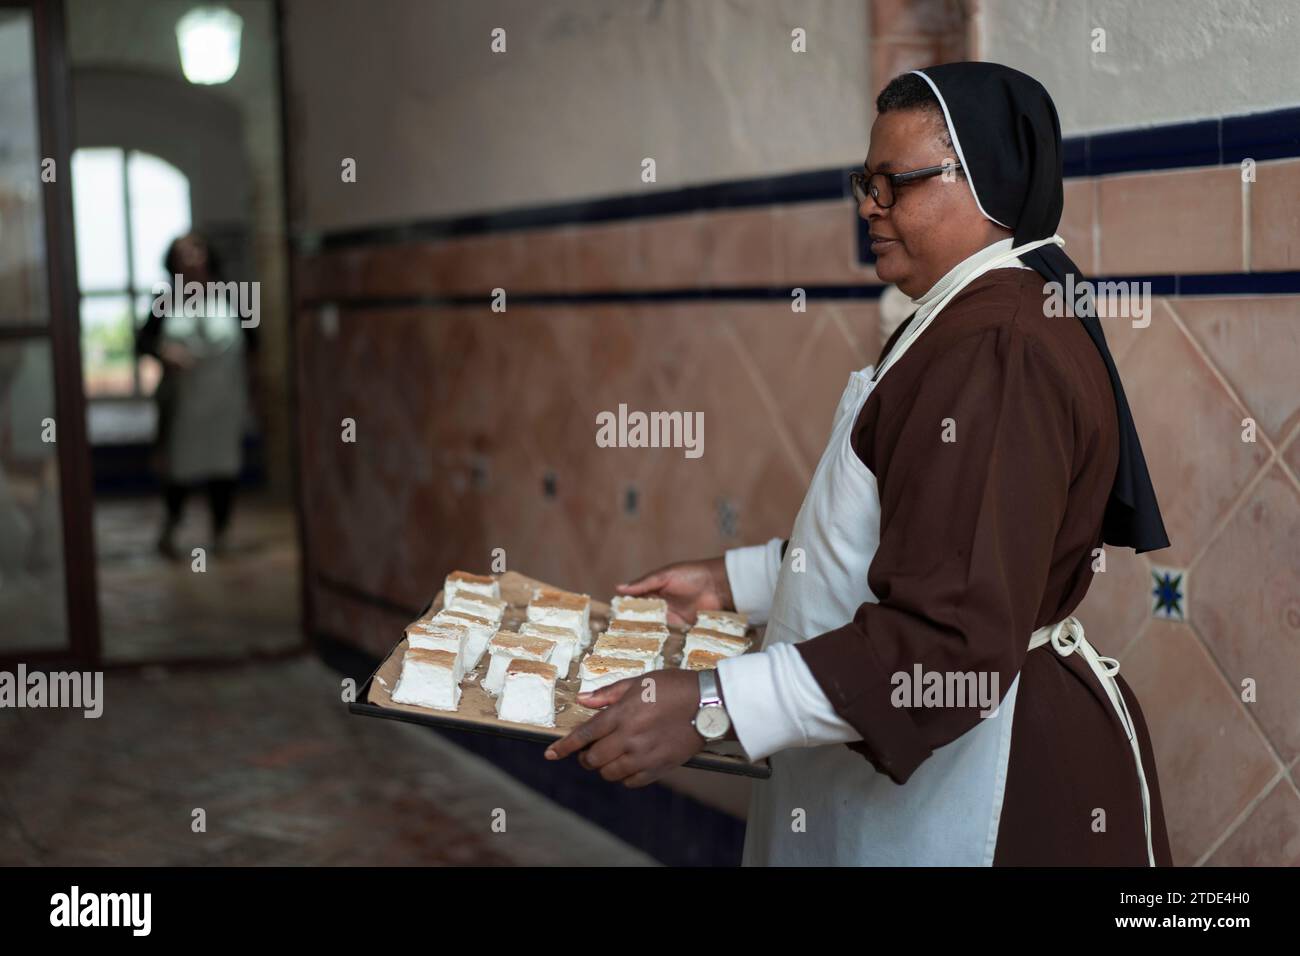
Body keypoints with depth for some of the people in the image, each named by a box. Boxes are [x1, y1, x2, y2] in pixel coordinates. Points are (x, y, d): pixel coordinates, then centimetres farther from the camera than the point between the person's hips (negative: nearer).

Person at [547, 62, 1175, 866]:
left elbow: (954, 637, -29)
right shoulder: (967, 325, 12)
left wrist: (712, 708, -30)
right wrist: (733, 580, 12)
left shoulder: (1000, 353, -23)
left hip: (993, 785, -10)